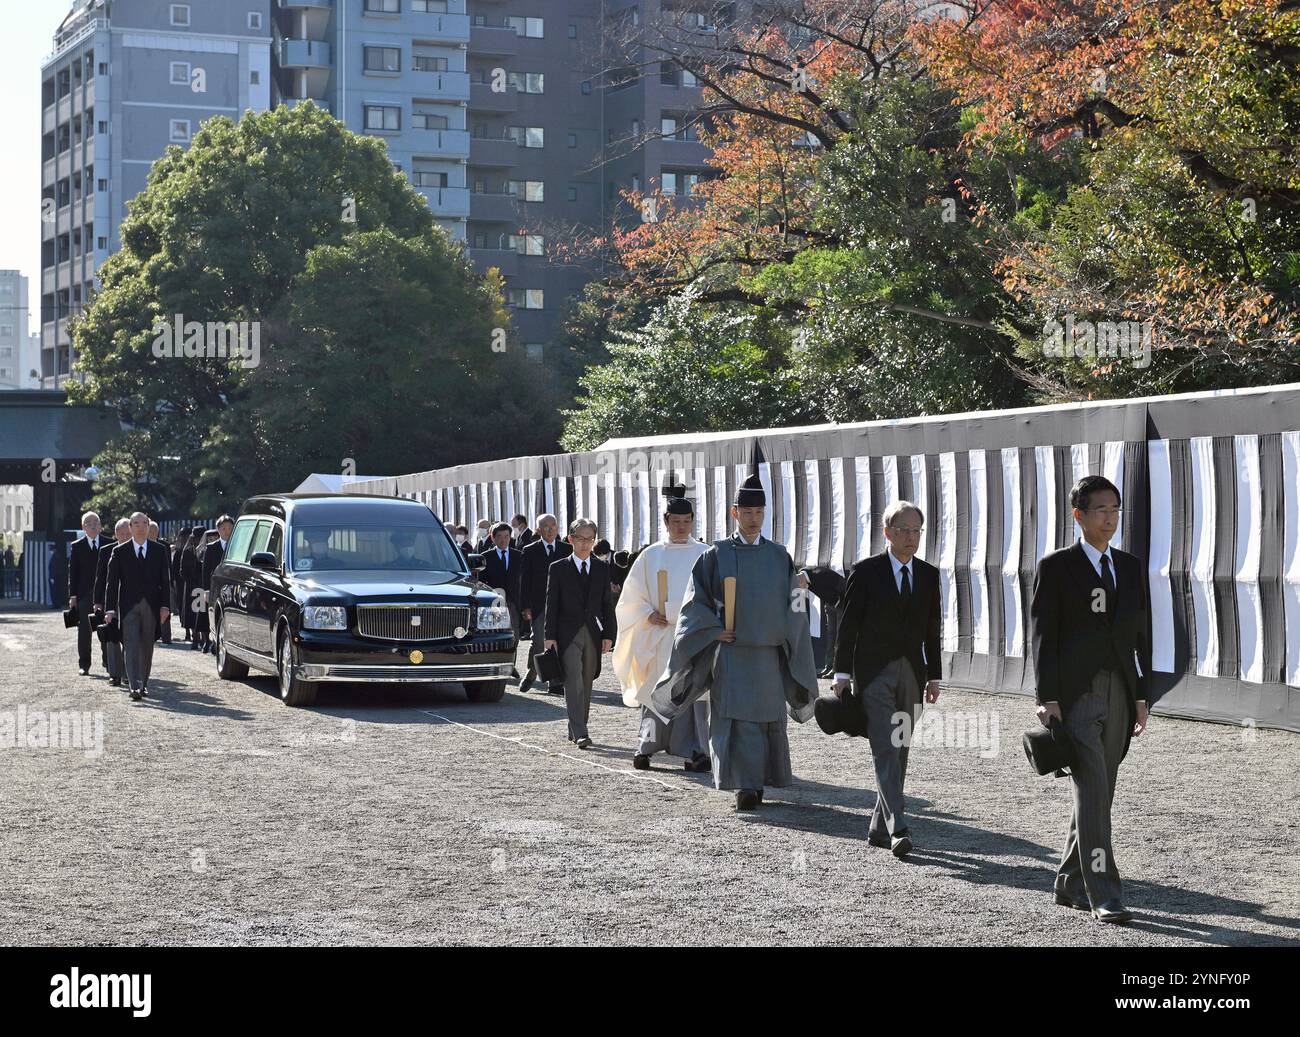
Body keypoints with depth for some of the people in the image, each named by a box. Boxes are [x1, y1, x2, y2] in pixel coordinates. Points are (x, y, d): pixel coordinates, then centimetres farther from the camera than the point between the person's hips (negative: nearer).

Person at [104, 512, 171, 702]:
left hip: (151, 606, 2)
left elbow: (165, 581, 7)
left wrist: (164, 606, -3)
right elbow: (112, 582, 1)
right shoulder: (120, 552, 3)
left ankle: (143, 683, 22)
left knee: (147, 648, 9)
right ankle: (135, 686, -18)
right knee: (131, 647, -11)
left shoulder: (159, 551, 7)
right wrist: (110, 609, -7)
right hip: (129, 606, -2)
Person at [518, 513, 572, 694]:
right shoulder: (530, 551, 3)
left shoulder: (567, 550, 8)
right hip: (538, 604, -2)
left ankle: (556, 683, 7)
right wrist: (525, 607, -8)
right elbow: (524, 581, 0)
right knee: (538, 640, -11)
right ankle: (531, 672, 14)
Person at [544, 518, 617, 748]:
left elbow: (608, 604, 9)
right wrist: (550, 637, -6)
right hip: (568, 634, -3)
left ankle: (576, 730, 20)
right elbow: (551, 605, 0)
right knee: (574, 683, -13)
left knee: (586, 684, 9)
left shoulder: (602, 568, 9)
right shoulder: (558, 568, 2)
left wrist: (609, 634, 2)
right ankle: (580, 734, -20)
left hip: (593, 634, 4)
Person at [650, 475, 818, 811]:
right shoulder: (716, 555, 1)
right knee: (738, 718, -11)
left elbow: (793, 606, 10)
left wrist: (786, 639, -2)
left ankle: (758, 782, 19)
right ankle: (745, 786, -13)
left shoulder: (780, 557, 8)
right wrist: (714, 630, -9)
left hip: (770, 653, 3)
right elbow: (696, 602, 2)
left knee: (769, 719, 6)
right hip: (730, 651, -3)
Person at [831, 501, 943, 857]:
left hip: (912, 674, 5)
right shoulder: (865, 572, -3)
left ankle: (879, 828, 18)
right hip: (875, 673, -5)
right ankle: (897, 830, -20)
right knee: (886, 751, -13)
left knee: (899, 753, 8)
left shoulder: (929, 575, 10)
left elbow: (932, 630, 13)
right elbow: (848, 624, -4)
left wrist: (934, 676, 10)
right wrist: (842, 673, -8)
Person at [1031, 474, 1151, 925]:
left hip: (1118, 696, 6)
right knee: (1092, 792, -12)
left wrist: (1142, 696, 9)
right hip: (1074, 696, -6)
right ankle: (1104, 895, -12)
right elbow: (1042, 636, -6)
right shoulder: (1055, 567, -2)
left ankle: (1070, 884, 24)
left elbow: (1139, 636, 15)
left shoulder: (1131, 567, 13)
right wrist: (1046, 699, -13)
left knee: (1097, 794, 11)